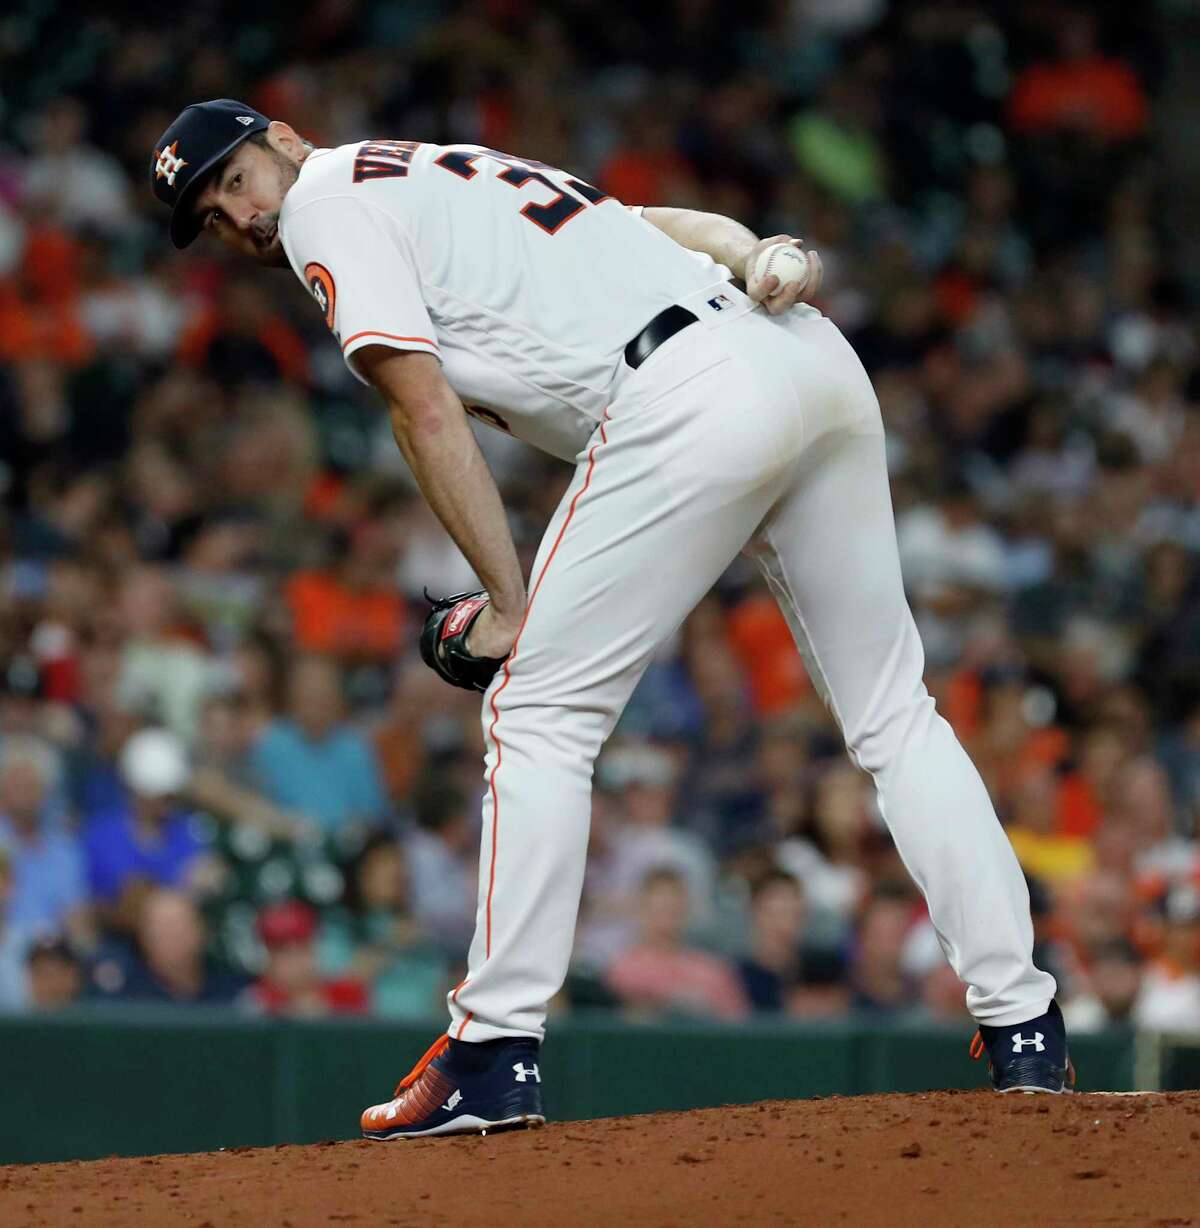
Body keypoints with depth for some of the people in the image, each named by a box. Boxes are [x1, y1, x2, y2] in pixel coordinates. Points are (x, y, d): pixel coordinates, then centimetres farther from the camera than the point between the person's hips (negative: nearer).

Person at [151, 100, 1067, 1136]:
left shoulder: (327, 203, 7)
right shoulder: (445, 174, 32)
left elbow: (428, 413, -3)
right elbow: (671, 223, 22)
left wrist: (508, 602, -1)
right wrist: (761, 258, 4)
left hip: (691, 392, -8)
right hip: (815, 355, 8)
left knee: (539, 709, 1)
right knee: (893, 714, 14)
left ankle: (498, 1052, -1)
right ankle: (1025, 1034, 11)